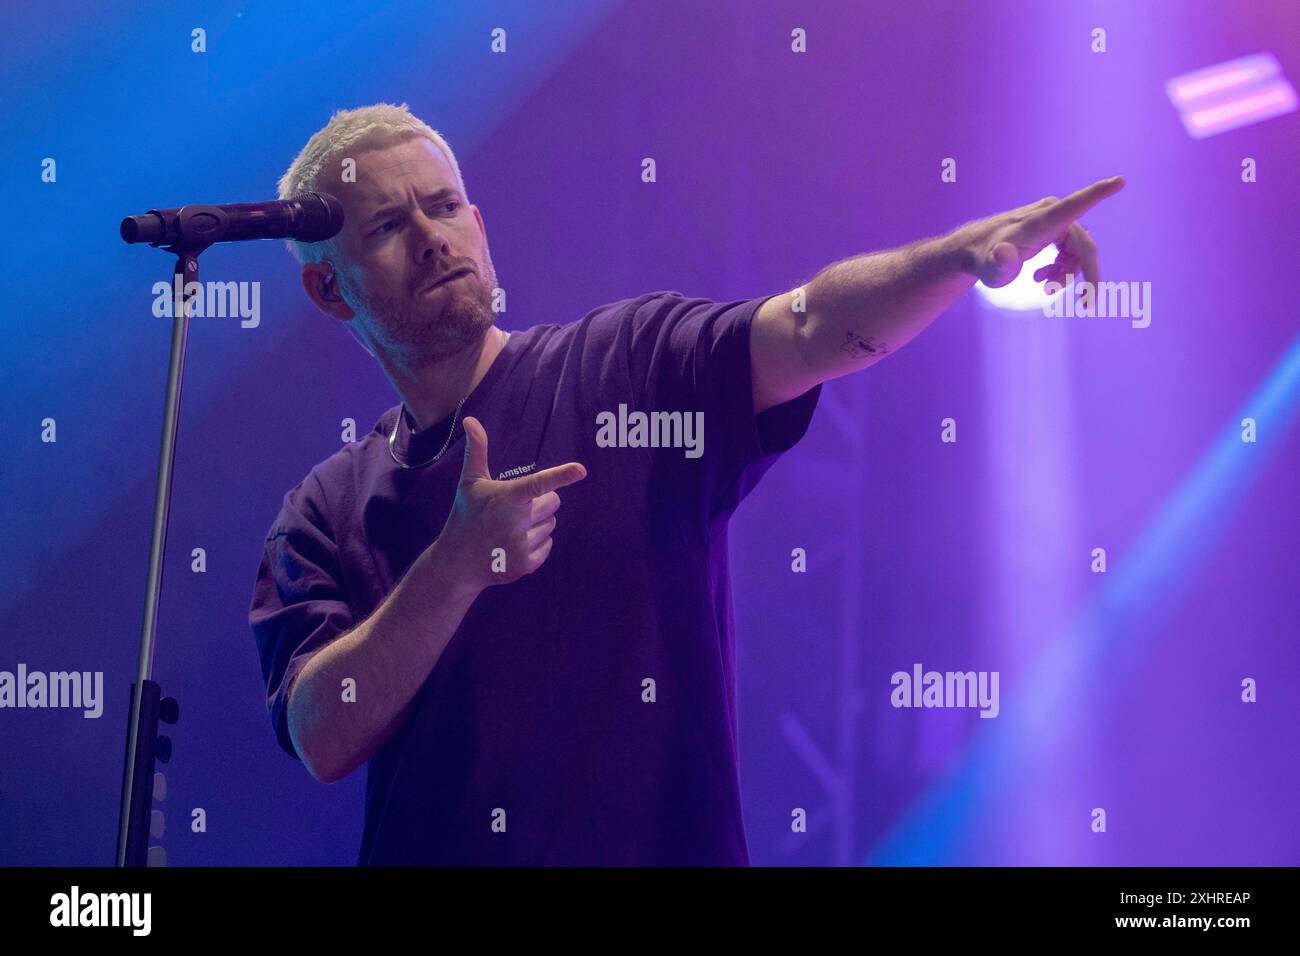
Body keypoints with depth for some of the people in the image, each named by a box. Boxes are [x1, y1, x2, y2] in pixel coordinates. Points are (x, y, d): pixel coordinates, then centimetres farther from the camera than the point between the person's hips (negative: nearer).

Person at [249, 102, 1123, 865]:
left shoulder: (627, 363, 1)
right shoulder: (327, 514, 7)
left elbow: (811, 330, -15)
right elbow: (324, 738, -6)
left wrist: (966, 251, -32)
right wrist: (457, 567, -19)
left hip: (665, 848, -1)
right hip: (433, 850, 2)